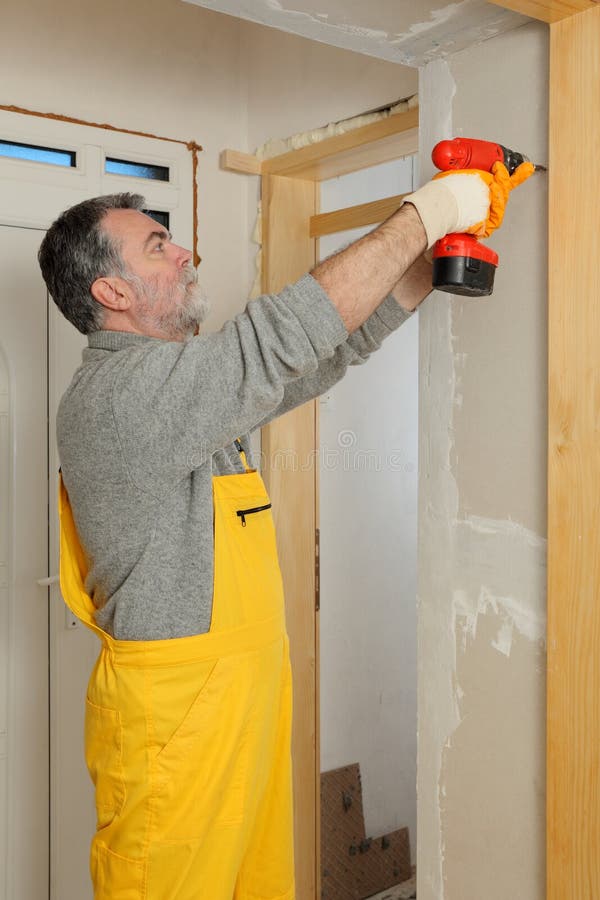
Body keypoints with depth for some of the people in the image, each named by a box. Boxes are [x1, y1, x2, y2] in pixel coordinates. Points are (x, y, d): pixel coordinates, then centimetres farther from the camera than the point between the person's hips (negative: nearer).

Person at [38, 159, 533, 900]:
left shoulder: (187, 382, 10)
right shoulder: (120, 389, -20)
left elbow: (328, 350, 12)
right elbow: (297, 327, -25)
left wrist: (442, 249, 6)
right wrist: (424, 215, -14)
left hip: (242, 698, 9)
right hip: (173, 719, -9)